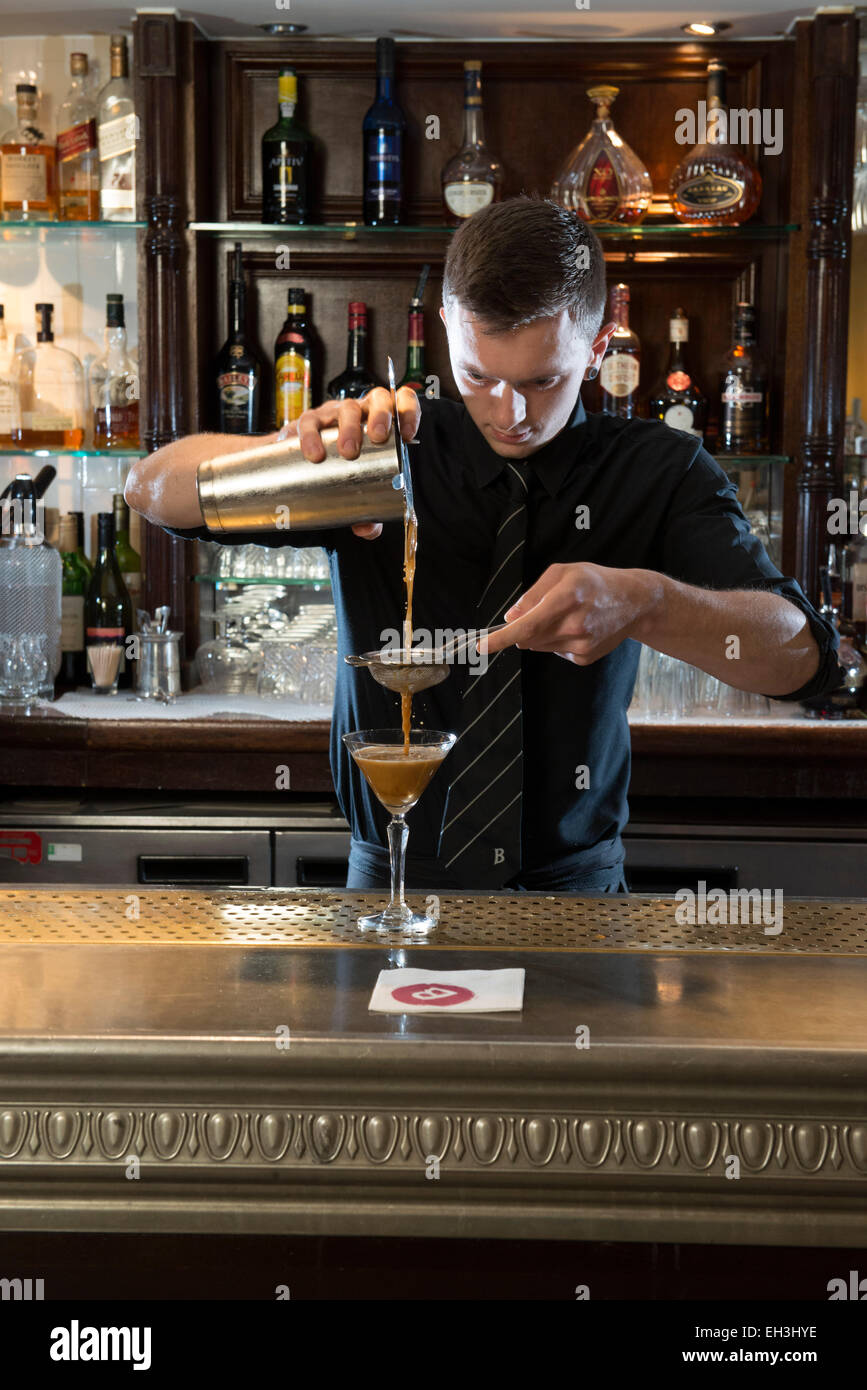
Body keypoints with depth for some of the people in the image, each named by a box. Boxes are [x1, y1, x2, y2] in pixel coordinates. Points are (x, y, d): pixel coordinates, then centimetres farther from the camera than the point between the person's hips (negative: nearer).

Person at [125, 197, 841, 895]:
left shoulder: (660, 473, -1)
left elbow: (803, 655, -14)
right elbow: (154, 488, -3)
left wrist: (643, 603, -34)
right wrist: (301, 445, -23)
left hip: (574, 887, 0)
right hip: (392, 879, 0)